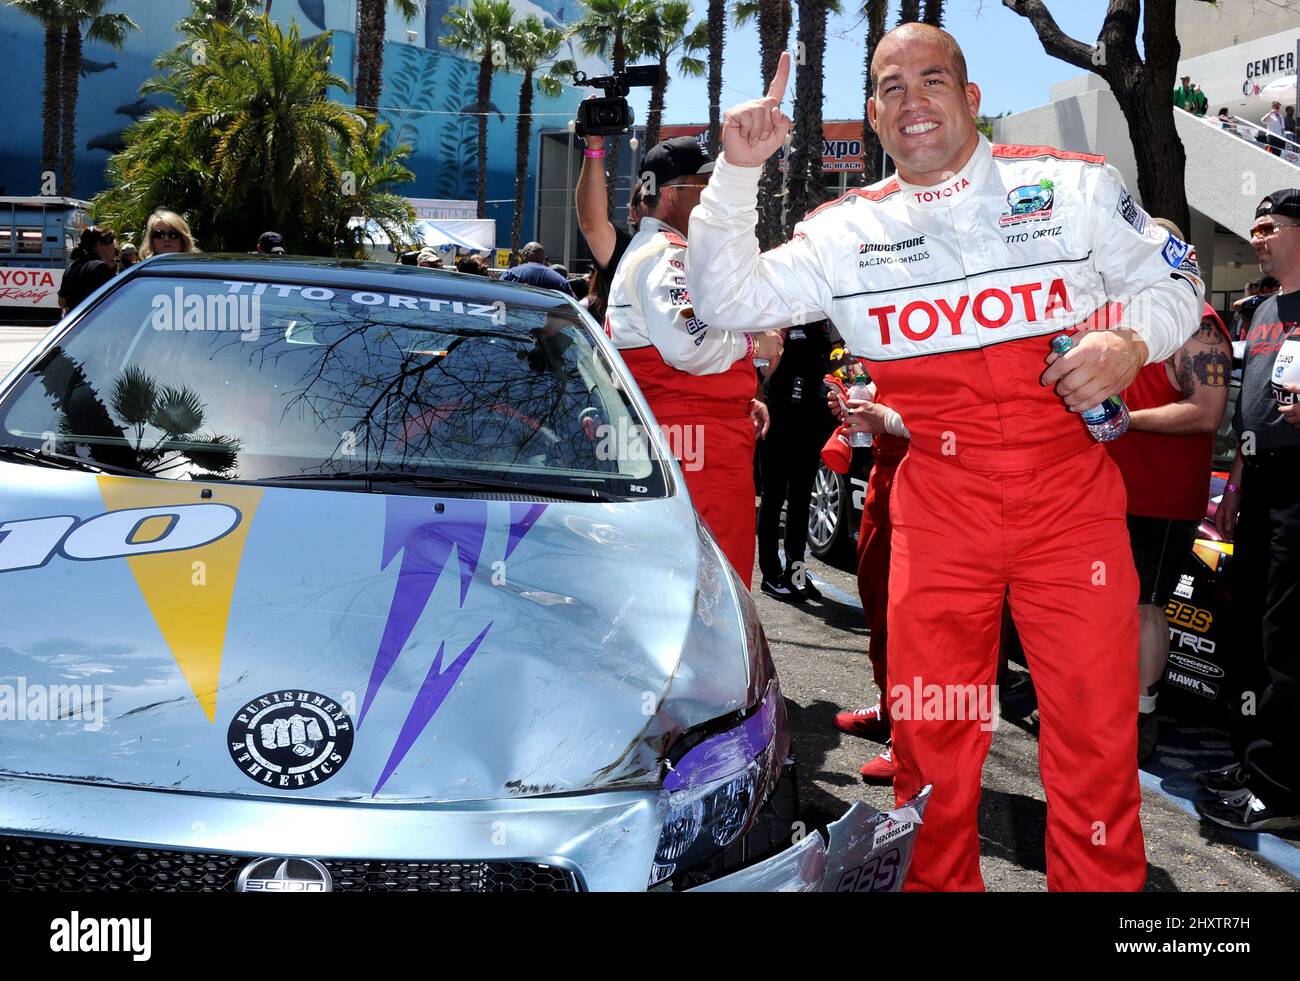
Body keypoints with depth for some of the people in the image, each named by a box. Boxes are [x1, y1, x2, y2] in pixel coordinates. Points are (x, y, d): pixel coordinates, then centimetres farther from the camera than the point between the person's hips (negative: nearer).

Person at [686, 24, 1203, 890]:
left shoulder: (1075, 185, 5)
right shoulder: (848, 230, 7)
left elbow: (1172, 280, 12)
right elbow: (727, 300, 3)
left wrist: (1131, 340, -10)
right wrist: (738, 173, -6)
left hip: (1071, 497, -1)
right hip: (937, 511, 1)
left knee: (1095, 723, 1)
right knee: (930, 729, 7)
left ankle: (1101, 884, 19)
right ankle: (939, 884, 26)